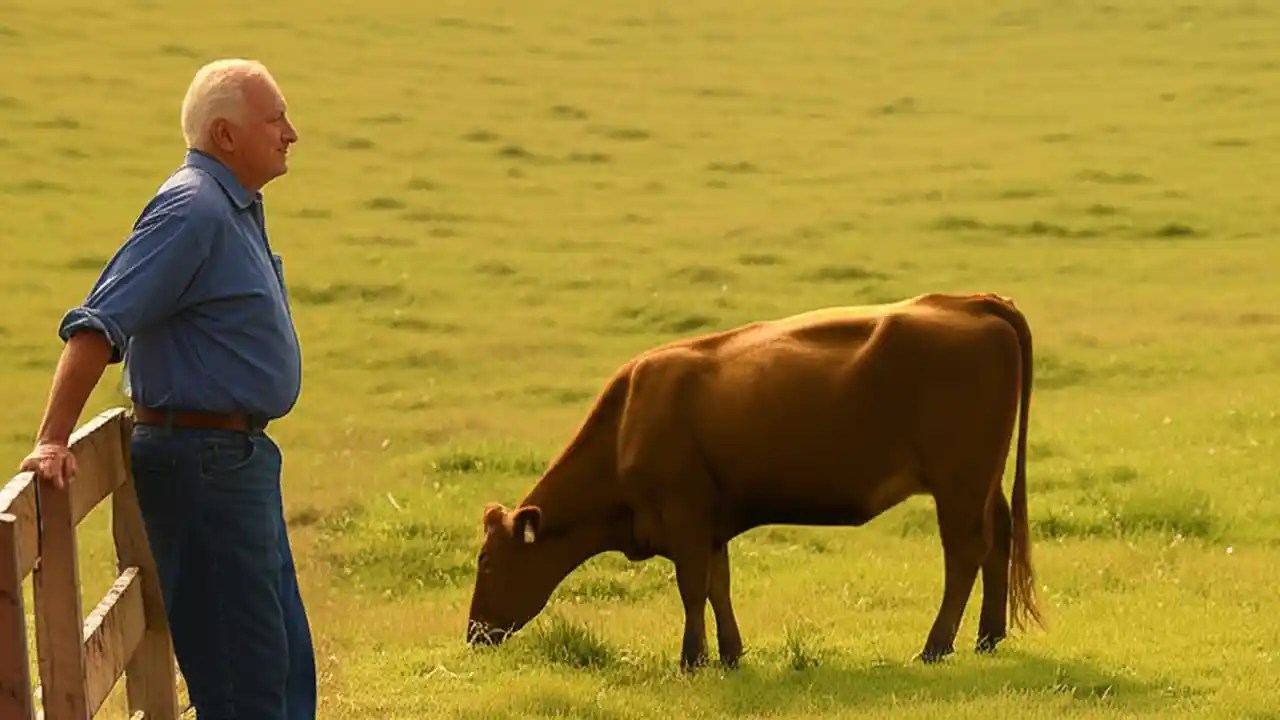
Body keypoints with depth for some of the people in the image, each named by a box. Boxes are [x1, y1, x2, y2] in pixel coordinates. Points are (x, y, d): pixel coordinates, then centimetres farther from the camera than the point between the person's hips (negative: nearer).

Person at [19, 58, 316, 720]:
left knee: (286, 664, 15)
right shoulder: (191, 208, -17)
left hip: (239, 458, 10)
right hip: (204, 462, -10)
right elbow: (97, 327, -24)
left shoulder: (236, 207, 14)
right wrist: (52, 443, -31)